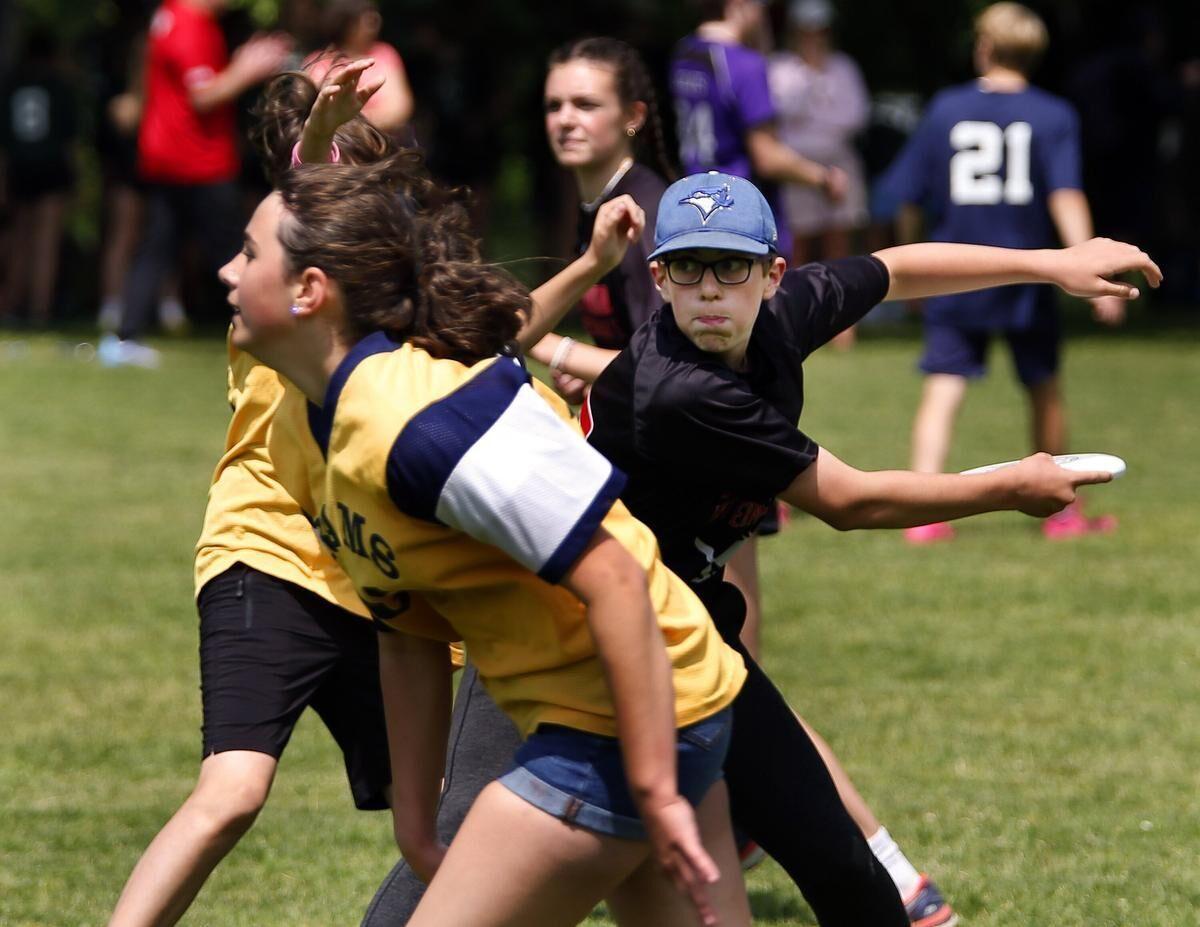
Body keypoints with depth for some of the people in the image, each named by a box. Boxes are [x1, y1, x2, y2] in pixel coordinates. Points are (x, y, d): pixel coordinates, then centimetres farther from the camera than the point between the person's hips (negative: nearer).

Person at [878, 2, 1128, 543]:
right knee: (1045, 392, 15)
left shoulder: (945, 110, 3)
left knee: (942, 392, -4)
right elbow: (1066, 196, -13)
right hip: (1026, 276, 0)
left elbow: (910, 198, 6)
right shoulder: (1053, 117, -1)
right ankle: (1061, 510, 24)